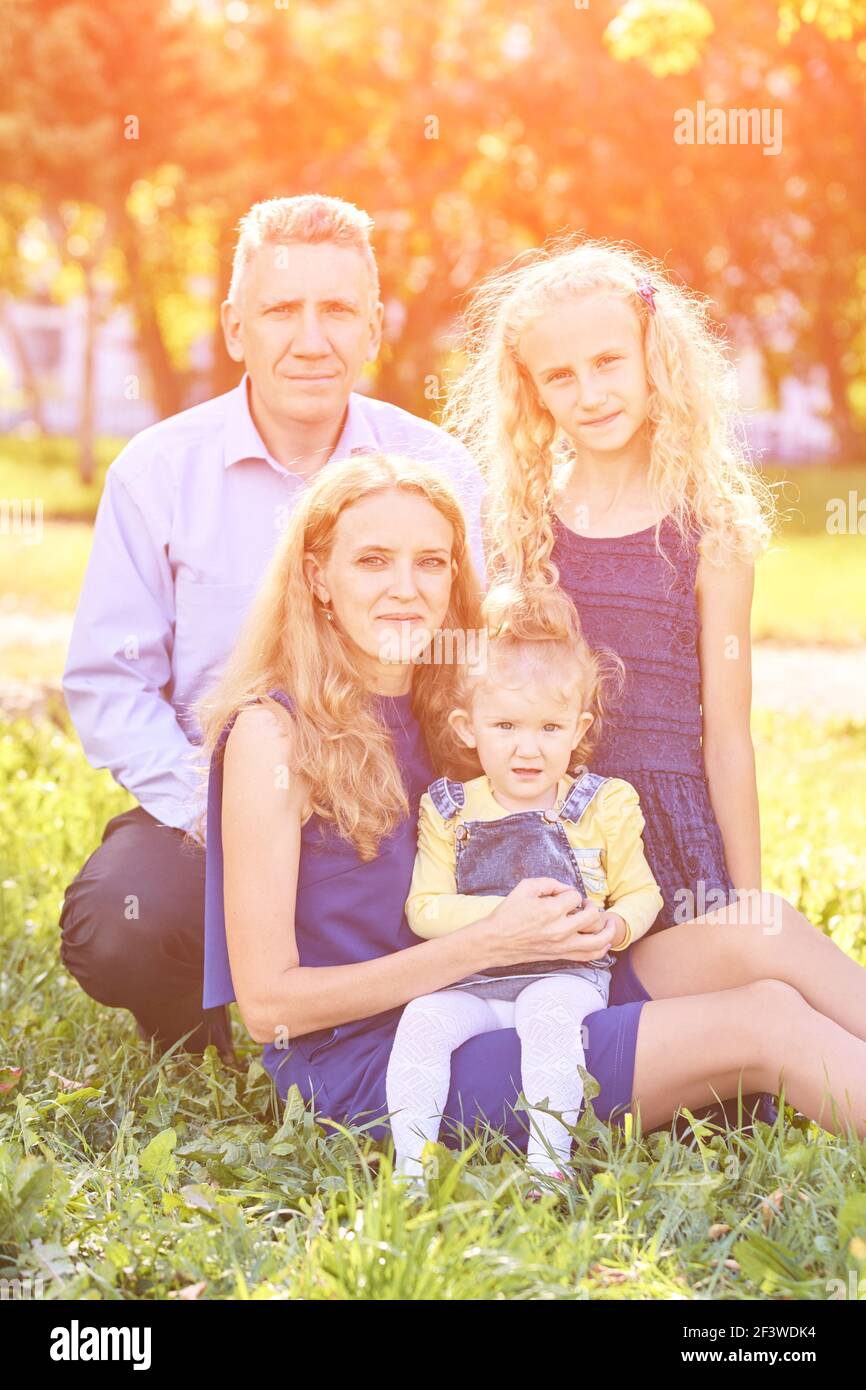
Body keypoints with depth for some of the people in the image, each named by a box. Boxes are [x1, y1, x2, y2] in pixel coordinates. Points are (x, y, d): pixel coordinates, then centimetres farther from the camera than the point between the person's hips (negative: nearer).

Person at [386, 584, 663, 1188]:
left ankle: (549, 1158, -29)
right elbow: (425, 909, -2)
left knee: (550, 1014, -33)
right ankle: (410, 1160, -20)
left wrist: (613, 925, -15)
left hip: (567, 976, -1)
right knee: (424, 1019, -26)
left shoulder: (604, 805, 6)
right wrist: (505, 915, -17)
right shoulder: (448, 810, 6)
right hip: (470, 982, 2)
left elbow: (641, 894, 9)